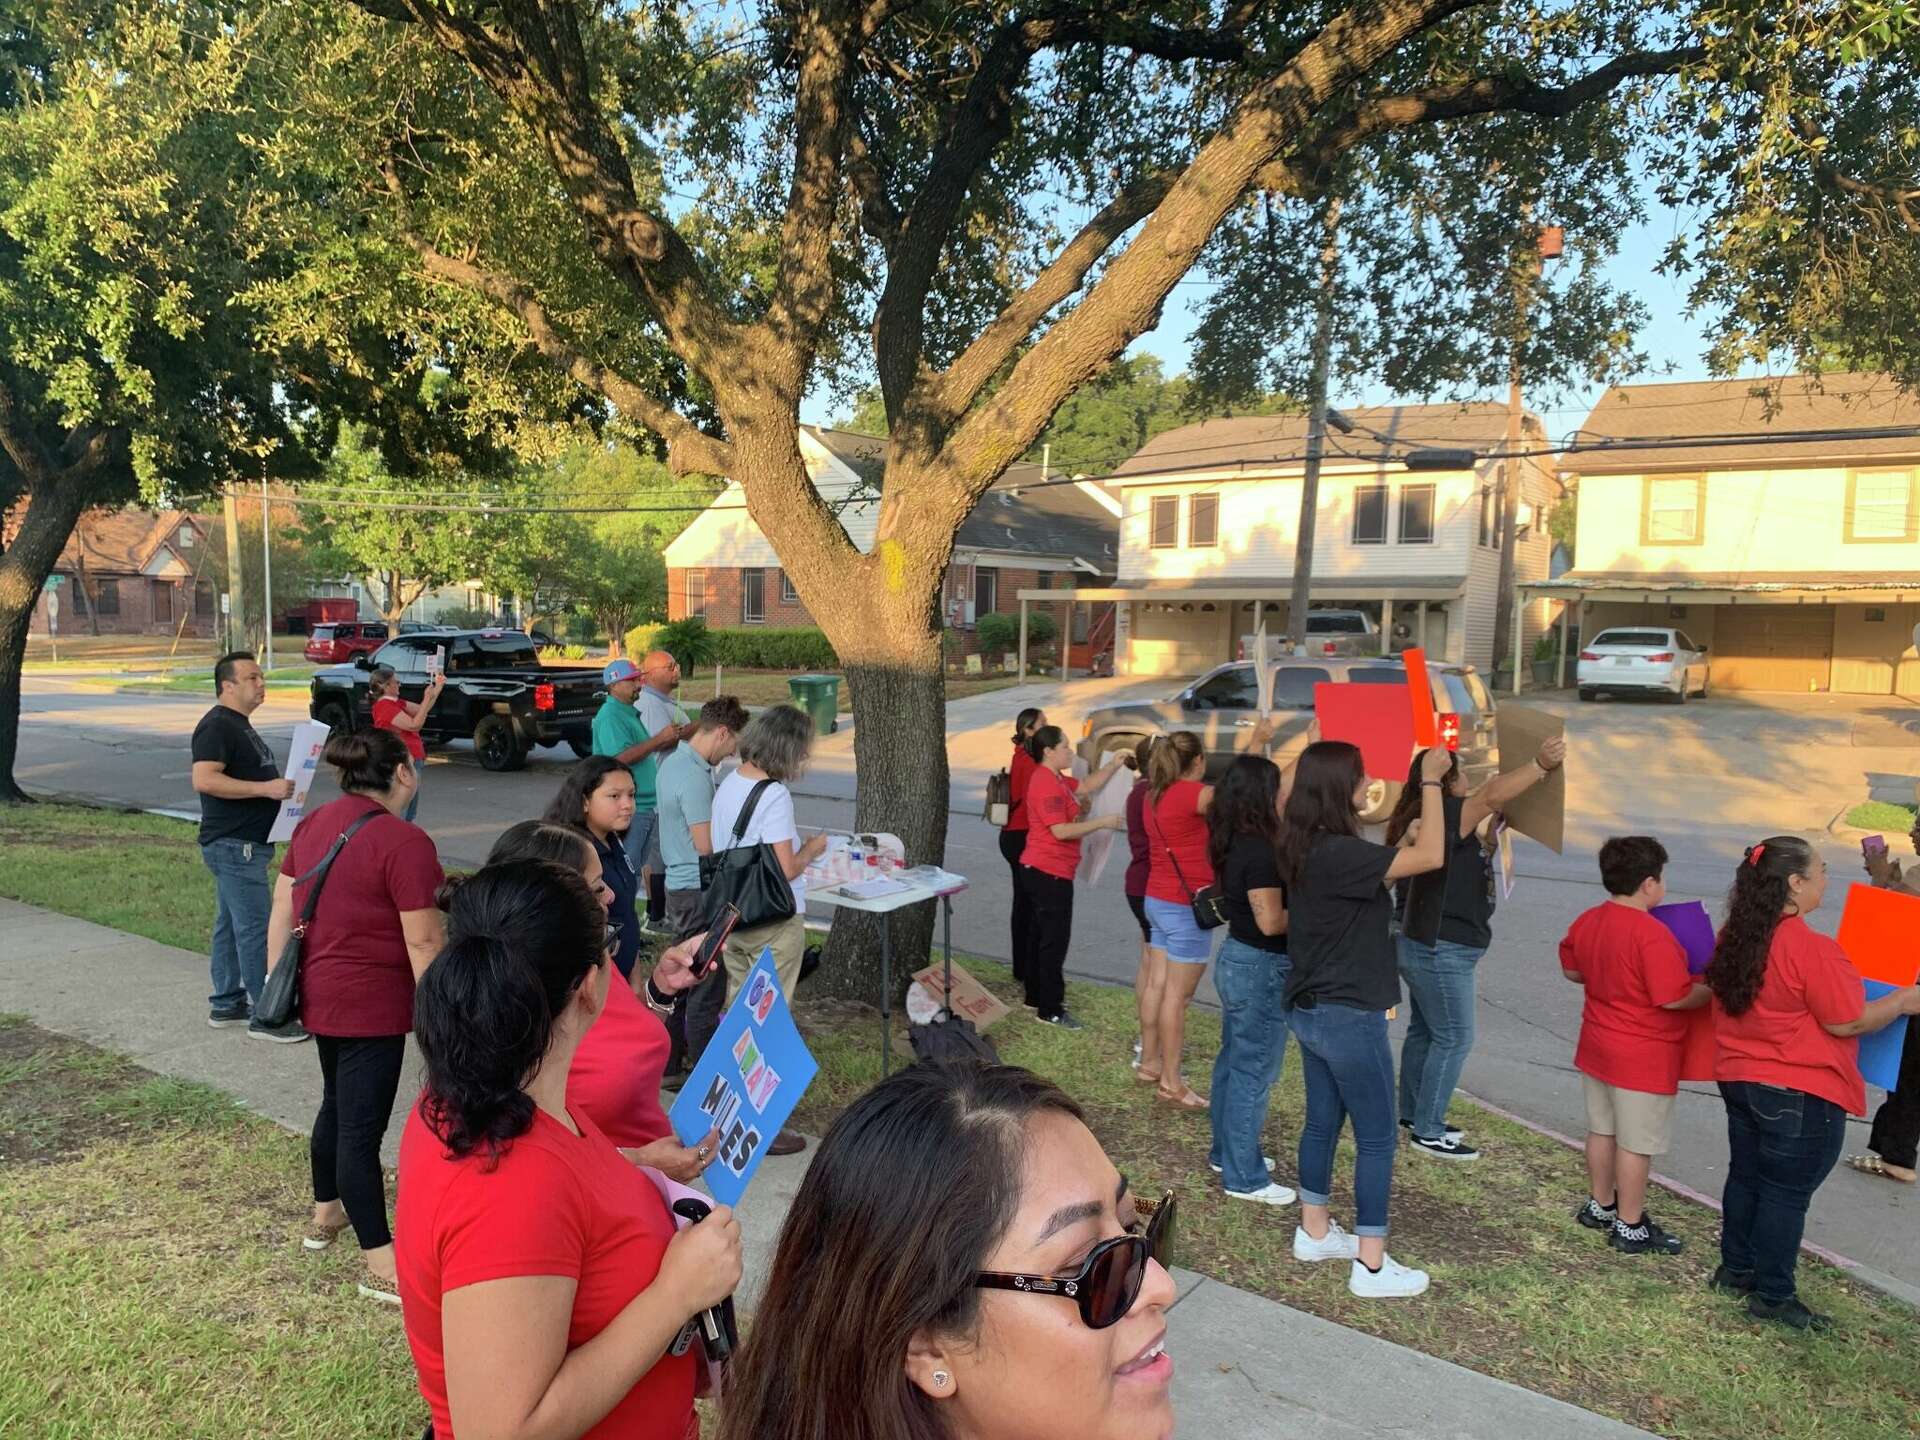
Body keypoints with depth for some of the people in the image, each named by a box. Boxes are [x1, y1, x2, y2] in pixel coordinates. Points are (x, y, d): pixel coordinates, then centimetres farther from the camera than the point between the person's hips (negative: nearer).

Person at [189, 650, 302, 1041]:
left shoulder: (239, 724, 18)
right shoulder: (217, 725, -15)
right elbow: (204, 779, -26)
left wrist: (279, 785, 15)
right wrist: (266, 788, -26)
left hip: (245, 844, 11)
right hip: (234, 845, -11)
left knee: (231, 925, 15)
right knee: (256, 929, -8)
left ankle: (226, 1004, 24)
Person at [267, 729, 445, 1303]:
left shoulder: (313, 824, 5)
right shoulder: (402, 841, -19)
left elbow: (281, 910, 11)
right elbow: (423, 941, -19)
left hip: (319, 993, 8)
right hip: (373, 1004, -8)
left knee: (337, 1104, 25)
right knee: (362, 1126, -4)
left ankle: (326, 1212, 43)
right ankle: (380, 1266, 5)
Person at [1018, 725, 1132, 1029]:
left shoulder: (1054, 779, 12)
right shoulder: (1047, 784, -20)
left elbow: (1087, 787, 18)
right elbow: (1060, 831, -25)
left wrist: (1114, 765, 9)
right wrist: (1102, 822, -20)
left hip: (1039, 871, 11)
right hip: (1050, 873, -11)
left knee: (1043, 935, 18)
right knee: (1055, 941, -4)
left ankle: (1036, 996, 29)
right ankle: (1051, 1010, 3)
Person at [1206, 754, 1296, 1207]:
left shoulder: (1235, 844, 4)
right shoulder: (1259, 851, -24)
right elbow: (1271, 921, -25)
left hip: (1236, 959, 10)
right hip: (1260, 969, -10)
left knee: (1233, 1061, 20)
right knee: (1254, 1073, 1)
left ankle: (1228, 1152, 34)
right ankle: (1244, 1177, 12)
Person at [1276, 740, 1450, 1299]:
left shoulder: (1305, 848, 3)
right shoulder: (1337, 853, -26)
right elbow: (1431, 856, -25)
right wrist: (1431, 781, -17)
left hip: (1312, 1010, 9)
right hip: (1349, 1016, -9)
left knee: (1323, 1121, 20)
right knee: (1377, 1137, 4)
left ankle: (1314, 1232, 34)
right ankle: (1371, 1266, 14)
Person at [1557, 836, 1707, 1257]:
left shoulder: (1587, 921, 0)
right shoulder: (1652, 935, -25)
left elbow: (1571, 970, 12)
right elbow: (1674, 998, -24)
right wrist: (1713, 987, -8)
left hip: (1597, 1045, 8)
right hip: (1644, 1057, -8)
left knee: (1601, 1130, 20)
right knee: (1637, 1143, 5)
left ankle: (1599, 1205, 34)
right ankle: (1630, 1226, 16)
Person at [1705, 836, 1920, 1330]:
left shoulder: (1735, 936, 0)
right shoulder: (1812, 949, -24)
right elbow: (1846, 1022, -17)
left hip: (1739, 1079, 7)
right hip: (1800, 1094, -7)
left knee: (1745, 1176, 19)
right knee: (1786, 1192, 5)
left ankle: (1735, 1270, 32)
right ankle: (1772, 1296, 16)